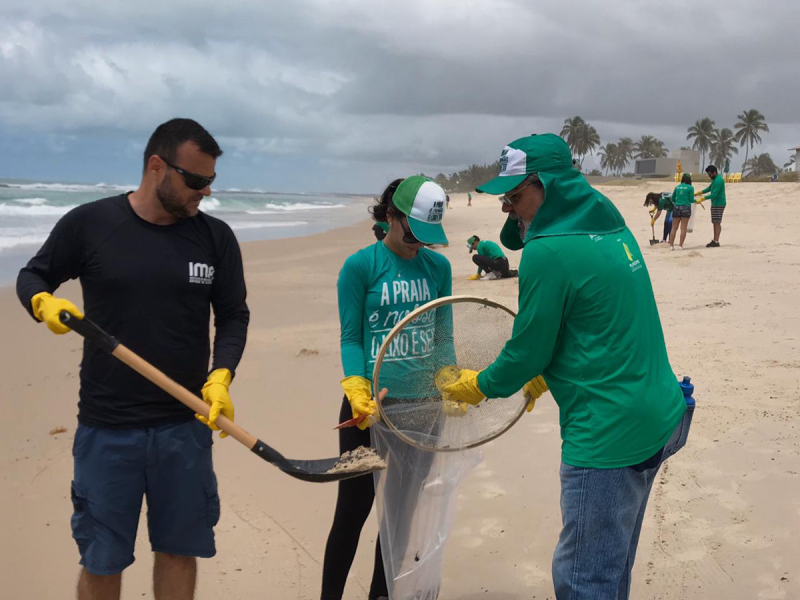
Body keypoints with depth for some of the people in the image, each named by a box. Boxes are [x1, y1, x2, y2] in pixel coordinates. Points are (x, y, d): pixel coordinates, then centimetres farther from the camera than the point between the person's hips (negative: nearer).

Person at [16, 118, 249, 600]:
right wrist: (44, 303, -12)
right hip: (106, 428, -1)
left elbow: (234, 316, 5)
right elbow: (32, 277, 10)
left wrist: (221, 377, -11)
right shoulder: (88, 224, -4)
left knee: (180, 550, 12)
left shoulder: (216, 237, 1)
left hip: (185, 426, 2)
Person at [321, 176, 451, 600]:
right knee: (354, 509, 3)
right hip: (372, 405, -4)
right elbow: (351, 338, -8)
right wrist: (358, 393, -20)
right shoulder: (360, 266, -7)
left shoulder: (438, 267, 5)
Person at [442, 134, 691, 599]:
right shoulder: (613, 229, 10)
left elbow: (527, 350, -11)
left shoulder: (548, 252, -19)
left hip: (609, 437, -10)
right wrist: (544, 374, 29)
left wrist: (480, 386, 8)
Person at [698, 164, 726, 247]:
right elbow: (709, 189, 24)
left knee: (717, 223, -9)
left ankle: (716, 242, -9)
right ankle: (714, 240, 14)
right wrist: (697, 193, 15)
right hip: (715, 204, 10)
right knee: (715, 222, 10)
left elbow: (714, 194, -23)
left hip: (719, 204, -10)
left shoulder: (719, 180, -18)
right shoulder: (715, 179, 14)